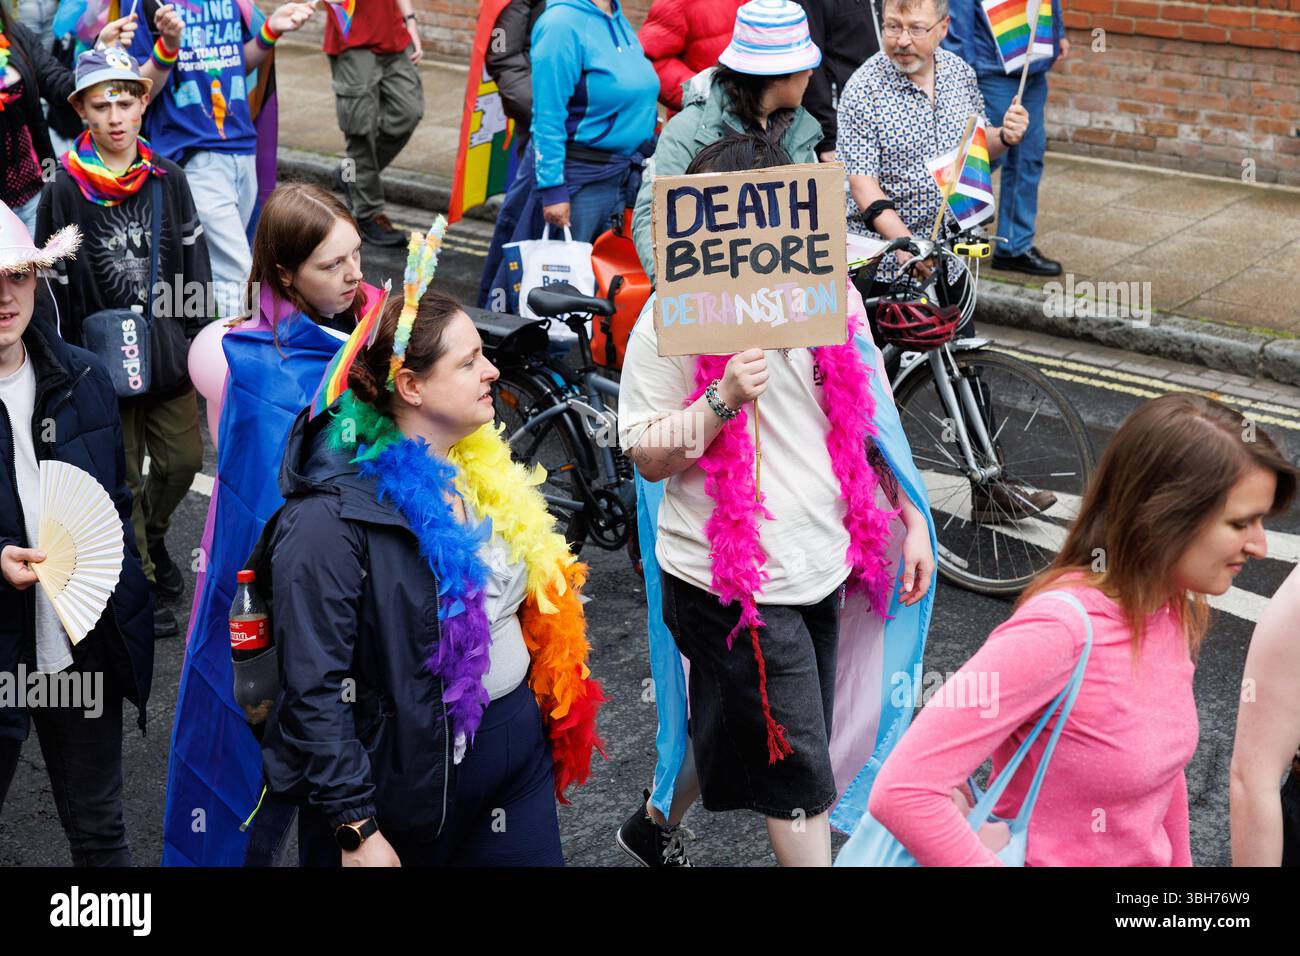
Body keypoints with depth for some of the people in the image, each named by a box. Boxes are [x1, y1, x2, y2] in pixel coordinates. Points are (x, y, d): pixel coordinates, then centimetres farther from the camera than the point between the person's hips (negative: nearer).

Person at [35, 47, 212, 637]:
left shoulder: (168, 179, -1)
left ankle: (152, 538, 42)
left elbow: (195, 263, 6)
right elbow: (53, 287, -7)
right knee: (123, 477, 8)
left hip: (168, 354, 3)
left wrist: (196, 340, 3)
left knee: (182, 461, 13)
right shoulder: (63, 192, -10)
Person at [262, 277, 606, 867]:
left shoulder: (484, 466, 3)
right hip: (416, 774, -6)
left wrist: (557, 719, 16)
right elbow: (313, 691, -20)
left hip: (521, 745, 6)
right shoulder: (334, 517, -20)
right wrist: (356, 829, -19)